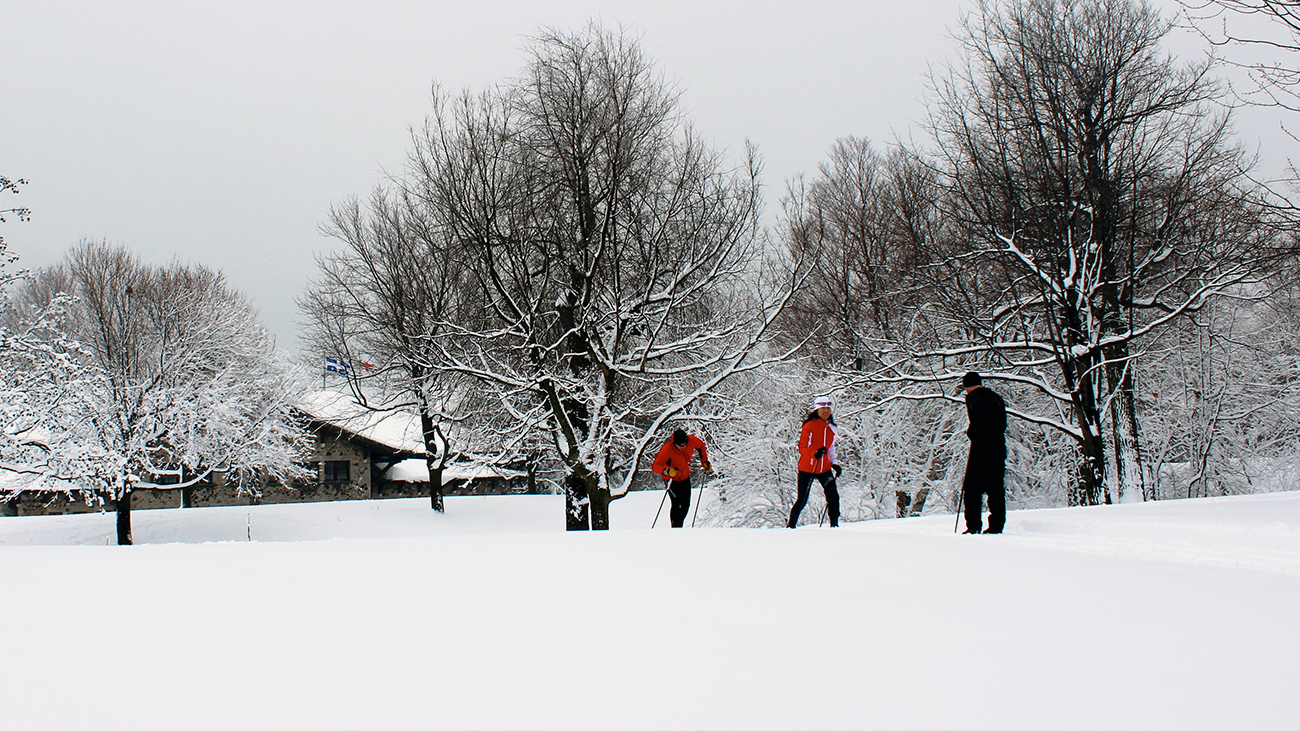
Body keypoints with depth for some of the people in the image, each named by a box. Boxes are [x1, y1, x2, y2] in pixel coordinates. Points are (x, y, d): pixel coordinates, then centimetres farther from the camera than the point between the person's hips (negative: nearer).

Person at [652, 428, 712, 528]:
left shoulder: (692, 440, -21)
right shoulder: (667, 449, -33)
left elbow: (701, 446, 4)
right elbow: (655, 466, -34)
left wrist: (705, 462, 0)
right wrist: (667, 470, -52)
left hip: (685, 476, 5)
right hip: (672, 479, -5)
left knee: (686, 505, 8)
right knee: (676, 504, -14)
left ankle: (679, 527, 25)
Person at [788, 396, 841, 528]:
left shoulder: (831, 428, 12)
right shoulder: (809, 426, -7)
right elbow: (802, 447, -9)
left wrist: (834, 463, 10)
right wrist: (814, 453, -27)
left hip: (824, 468, 5)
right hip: (807, 468, -5)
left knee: (833, 497, -8)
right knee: (802, 500, -2)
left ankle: (834, 525, 4)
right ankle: (791, 525, 14)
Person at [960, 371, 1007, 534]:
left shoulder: (973, 397, -5)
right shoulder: (996, 398, 17)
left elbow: (977, 422, -20)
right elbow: (1003, 424, 15)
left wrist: (970, 433, -2)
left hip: (981, 448, -7)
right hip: (998, 447, 7)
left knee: (972, 487, -3)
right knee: (995, 487, 9)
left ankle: (973, 526, -9)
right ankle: (997, 525, 7)